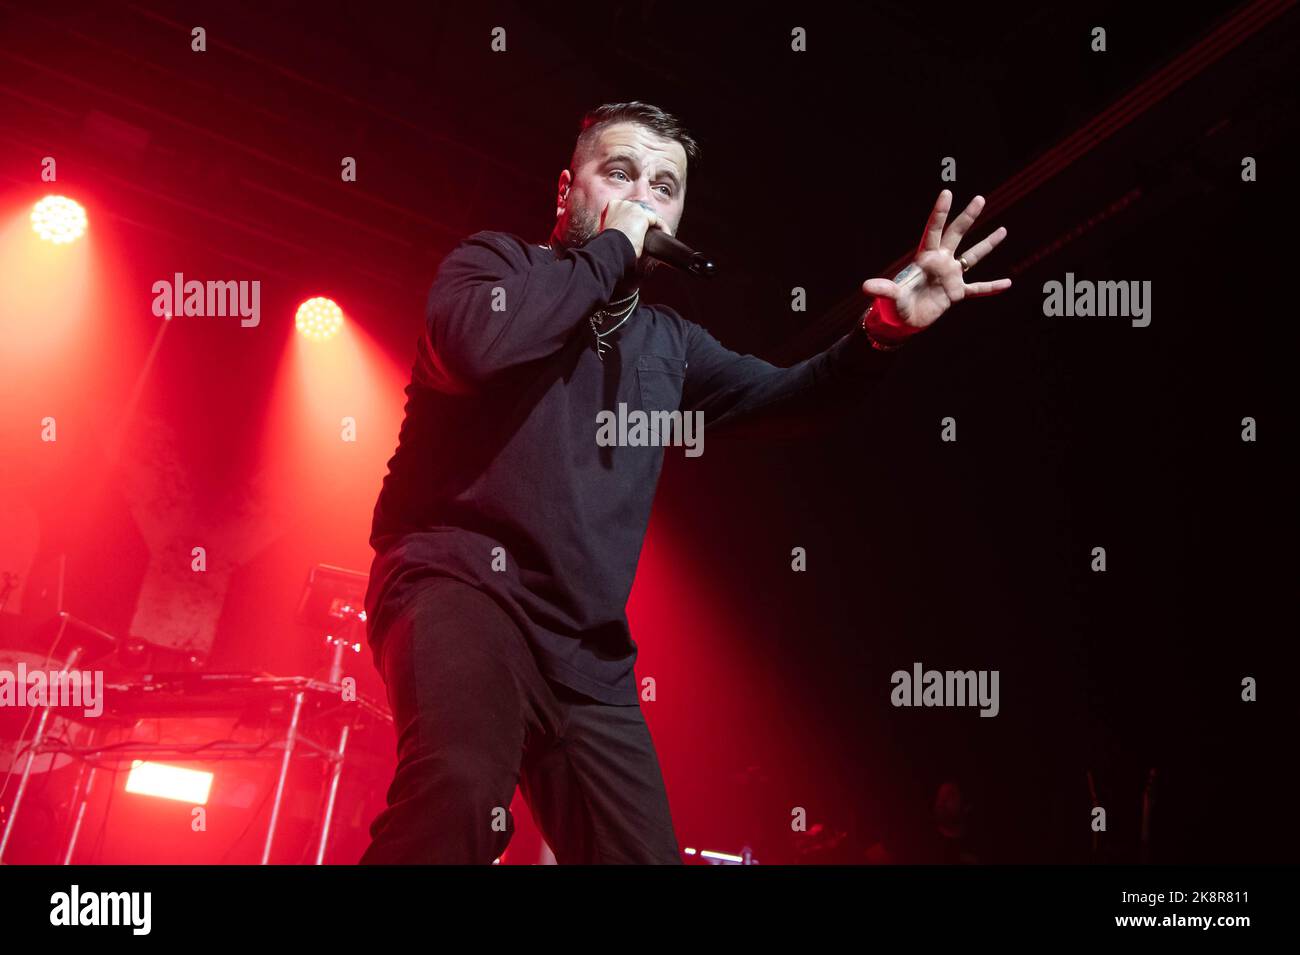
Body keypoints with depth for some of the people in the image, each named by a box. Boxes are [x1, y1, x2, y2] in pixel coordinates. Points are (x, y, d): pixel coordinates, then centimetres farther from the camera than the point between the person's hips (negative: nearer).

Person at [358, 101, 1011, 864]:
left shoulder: (670, 343, 17)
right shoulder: (496, 261, 2)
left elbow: (787, 395, 22)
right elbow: (474, 341, -21)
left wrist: (881, 335, 3)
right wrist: (608, 249, -11)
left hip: (588, 653, 6)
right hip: (462, 581, -6)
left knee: (644, 849, 7)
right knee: (460, 790, -36)